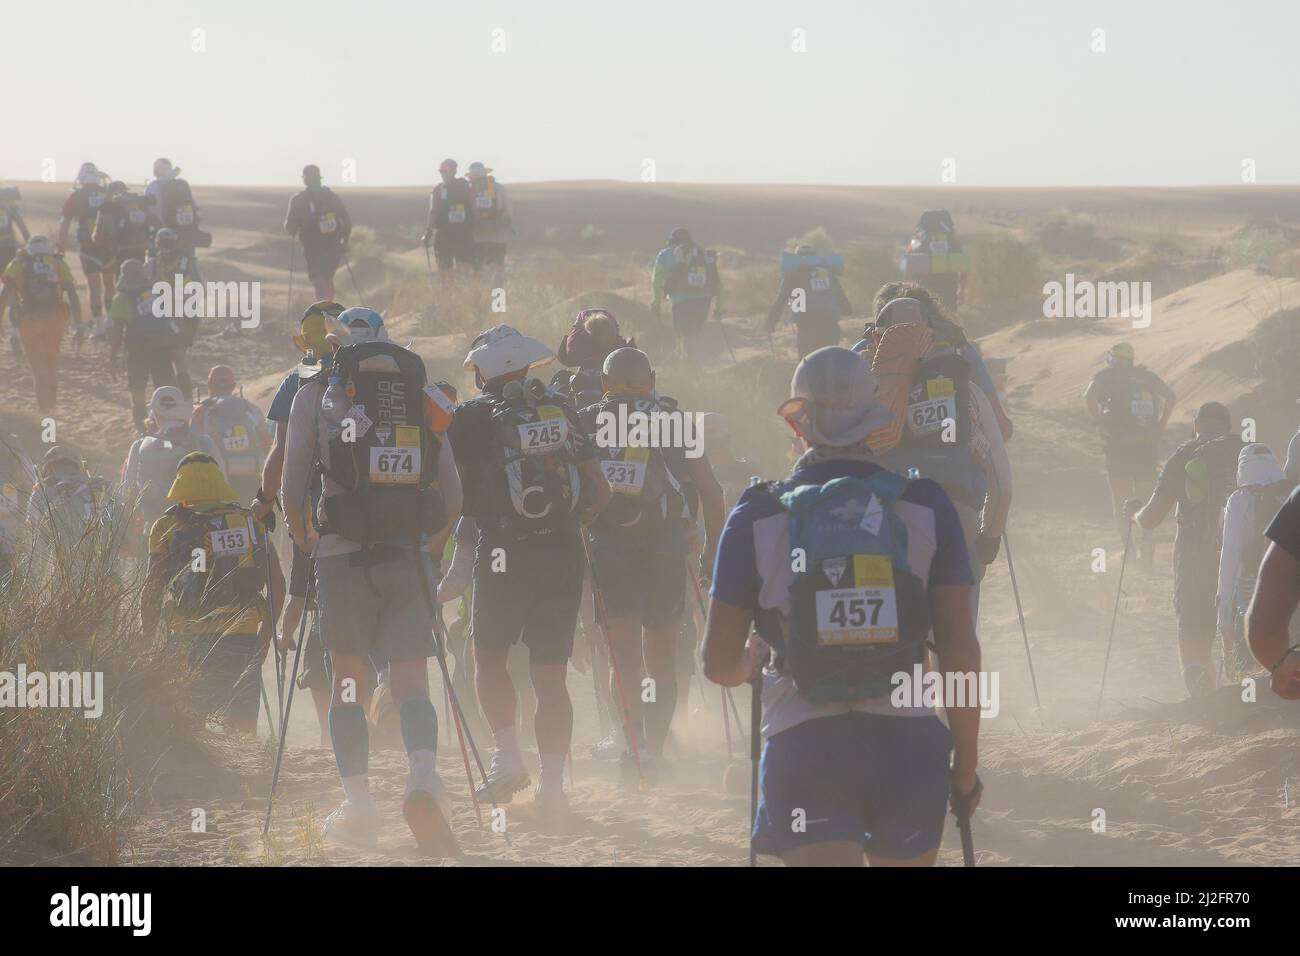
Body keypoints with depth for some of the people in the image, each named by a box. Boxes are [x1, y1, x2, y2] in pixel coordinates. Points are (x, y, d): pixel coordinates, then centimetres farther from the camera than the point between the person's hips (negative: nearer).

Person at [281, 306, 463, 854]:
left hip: (345, 553, -1)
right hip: (412, 555, 2)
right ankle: (423, 777, -23)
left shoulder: (317, 392, 8)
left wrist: (305, 542, 20)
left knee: (348, 683, 10)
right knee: (411, 681, 3)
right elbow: (452, 501, 13)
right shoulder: (421, 397, 14)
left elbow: (292, 490, 3)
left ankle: (358, 804, 1)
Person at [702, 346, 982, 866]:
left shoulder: (758, 518, -4)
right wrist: (966, 766, 10)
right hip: (907, 746, 2)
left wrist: (748, 666, 25)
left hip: (803, 749, -2)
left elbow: (719, 664, 0)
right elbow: (961, 651, -1)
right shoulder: (926, 507, -2)